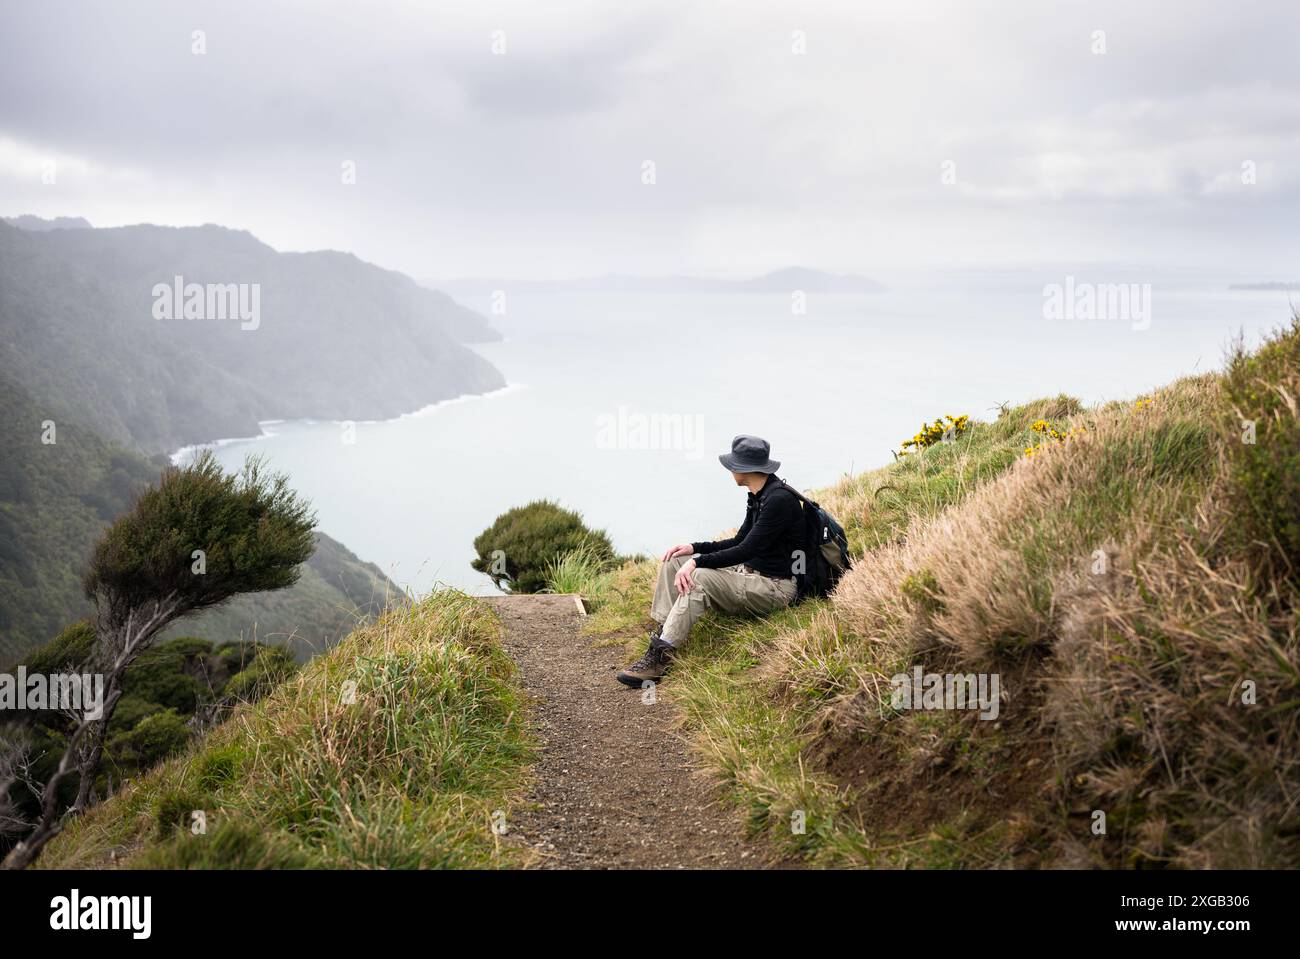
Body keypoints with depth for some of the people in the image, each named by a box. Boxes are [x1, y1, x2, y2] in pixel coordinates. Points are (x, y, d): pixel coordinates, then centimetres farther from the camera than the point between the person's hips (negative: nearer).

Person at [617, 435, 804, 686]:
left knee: (699, 578, -30)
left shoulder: (779, 499, -20)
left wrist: (698, 561, -27)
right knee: (674, 561, 3)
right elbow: (739, 542, 18)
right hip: (750, 571, 10)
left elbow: (748, 550, -25)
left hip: (776, 587, -10)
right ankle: (662, 634, -6)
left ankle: (660, 657, -29)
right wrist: (694, 548, 7)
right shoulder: (757, 497, 10)